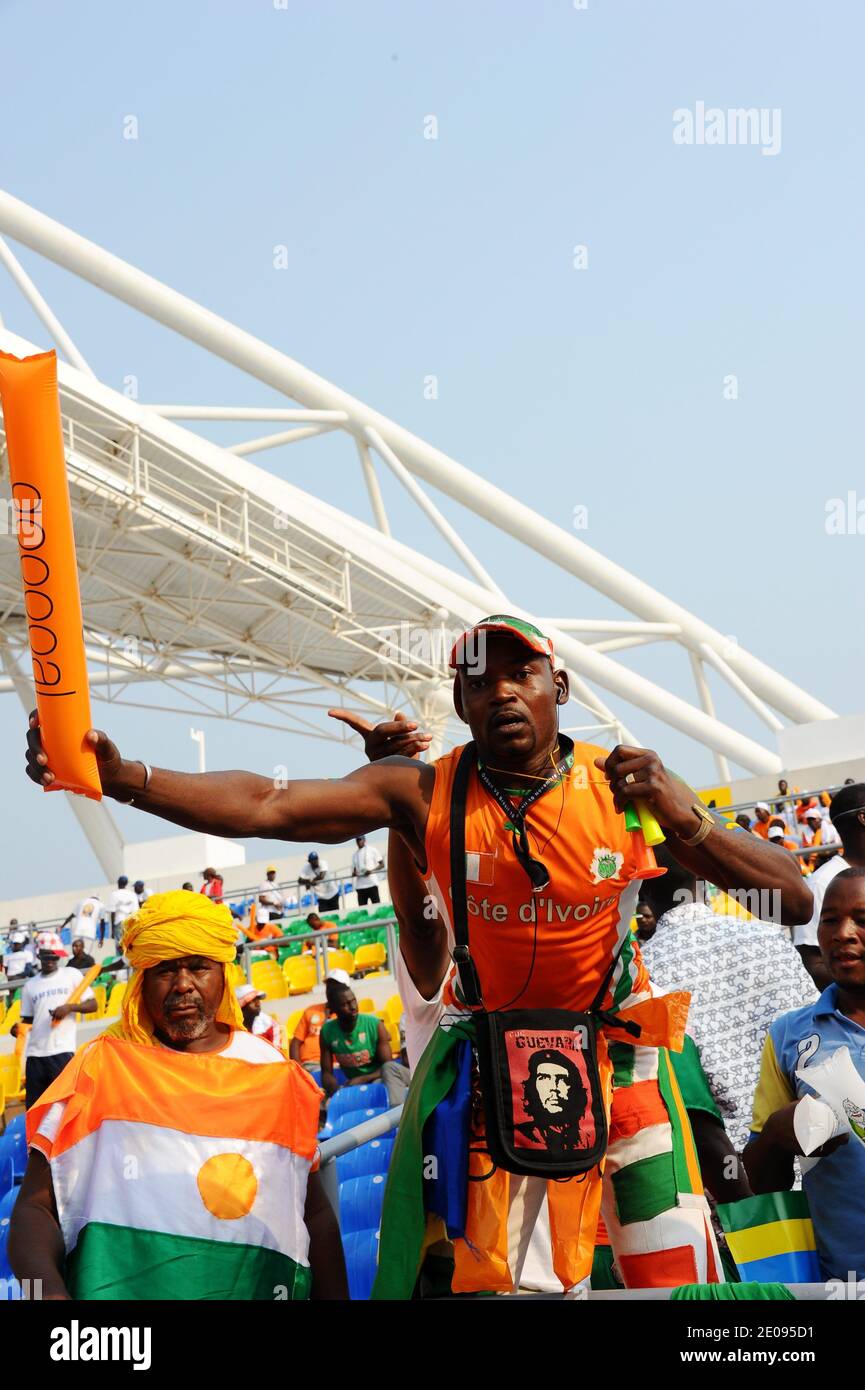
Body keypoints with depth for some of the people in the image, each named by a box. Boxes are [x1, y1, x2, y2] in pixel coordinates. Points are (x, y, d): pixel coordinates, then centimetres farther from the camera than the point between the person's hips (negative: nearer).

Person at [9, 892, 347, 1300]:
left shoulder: (273, 1074, 3)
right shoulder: (101, 1065, -4)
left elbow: (316, 1213, 8)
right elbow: (36, 1205, -9)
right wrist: (48, 1289, -27)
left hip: (255, 1286, 2)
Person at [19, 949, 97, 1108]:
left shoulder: (71, 975, 5)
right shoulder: (30, 985, 13)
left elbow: (92, 1005, 3)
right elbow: (28, 1019, 16)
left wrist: (69, 1007, -14)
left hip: (62, 1051, -4)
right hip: (35, 1053, 4)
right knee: (33, 1106, 5)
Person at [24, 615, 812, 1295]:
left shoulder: (627, 786, -15)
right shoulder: (423, 795, -15)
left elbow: (796, 900, -15)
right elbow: (264, 805, -28)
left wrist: (687, 821, -32)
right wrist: (122, 776, -44)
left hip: (619, 1051, 0)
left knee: (676, 1274, 0)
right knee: (476, 1276, 4)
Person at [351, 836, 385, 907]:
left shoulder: (372, 850, 3)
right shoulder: (354, 855, 17)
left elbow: (382, 864, 2)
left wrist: (371, 871, -14)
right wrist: (354, 873, -4)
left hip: (372, 884, -4)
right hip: (360, 886, 4)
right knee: (362, 908, 0)